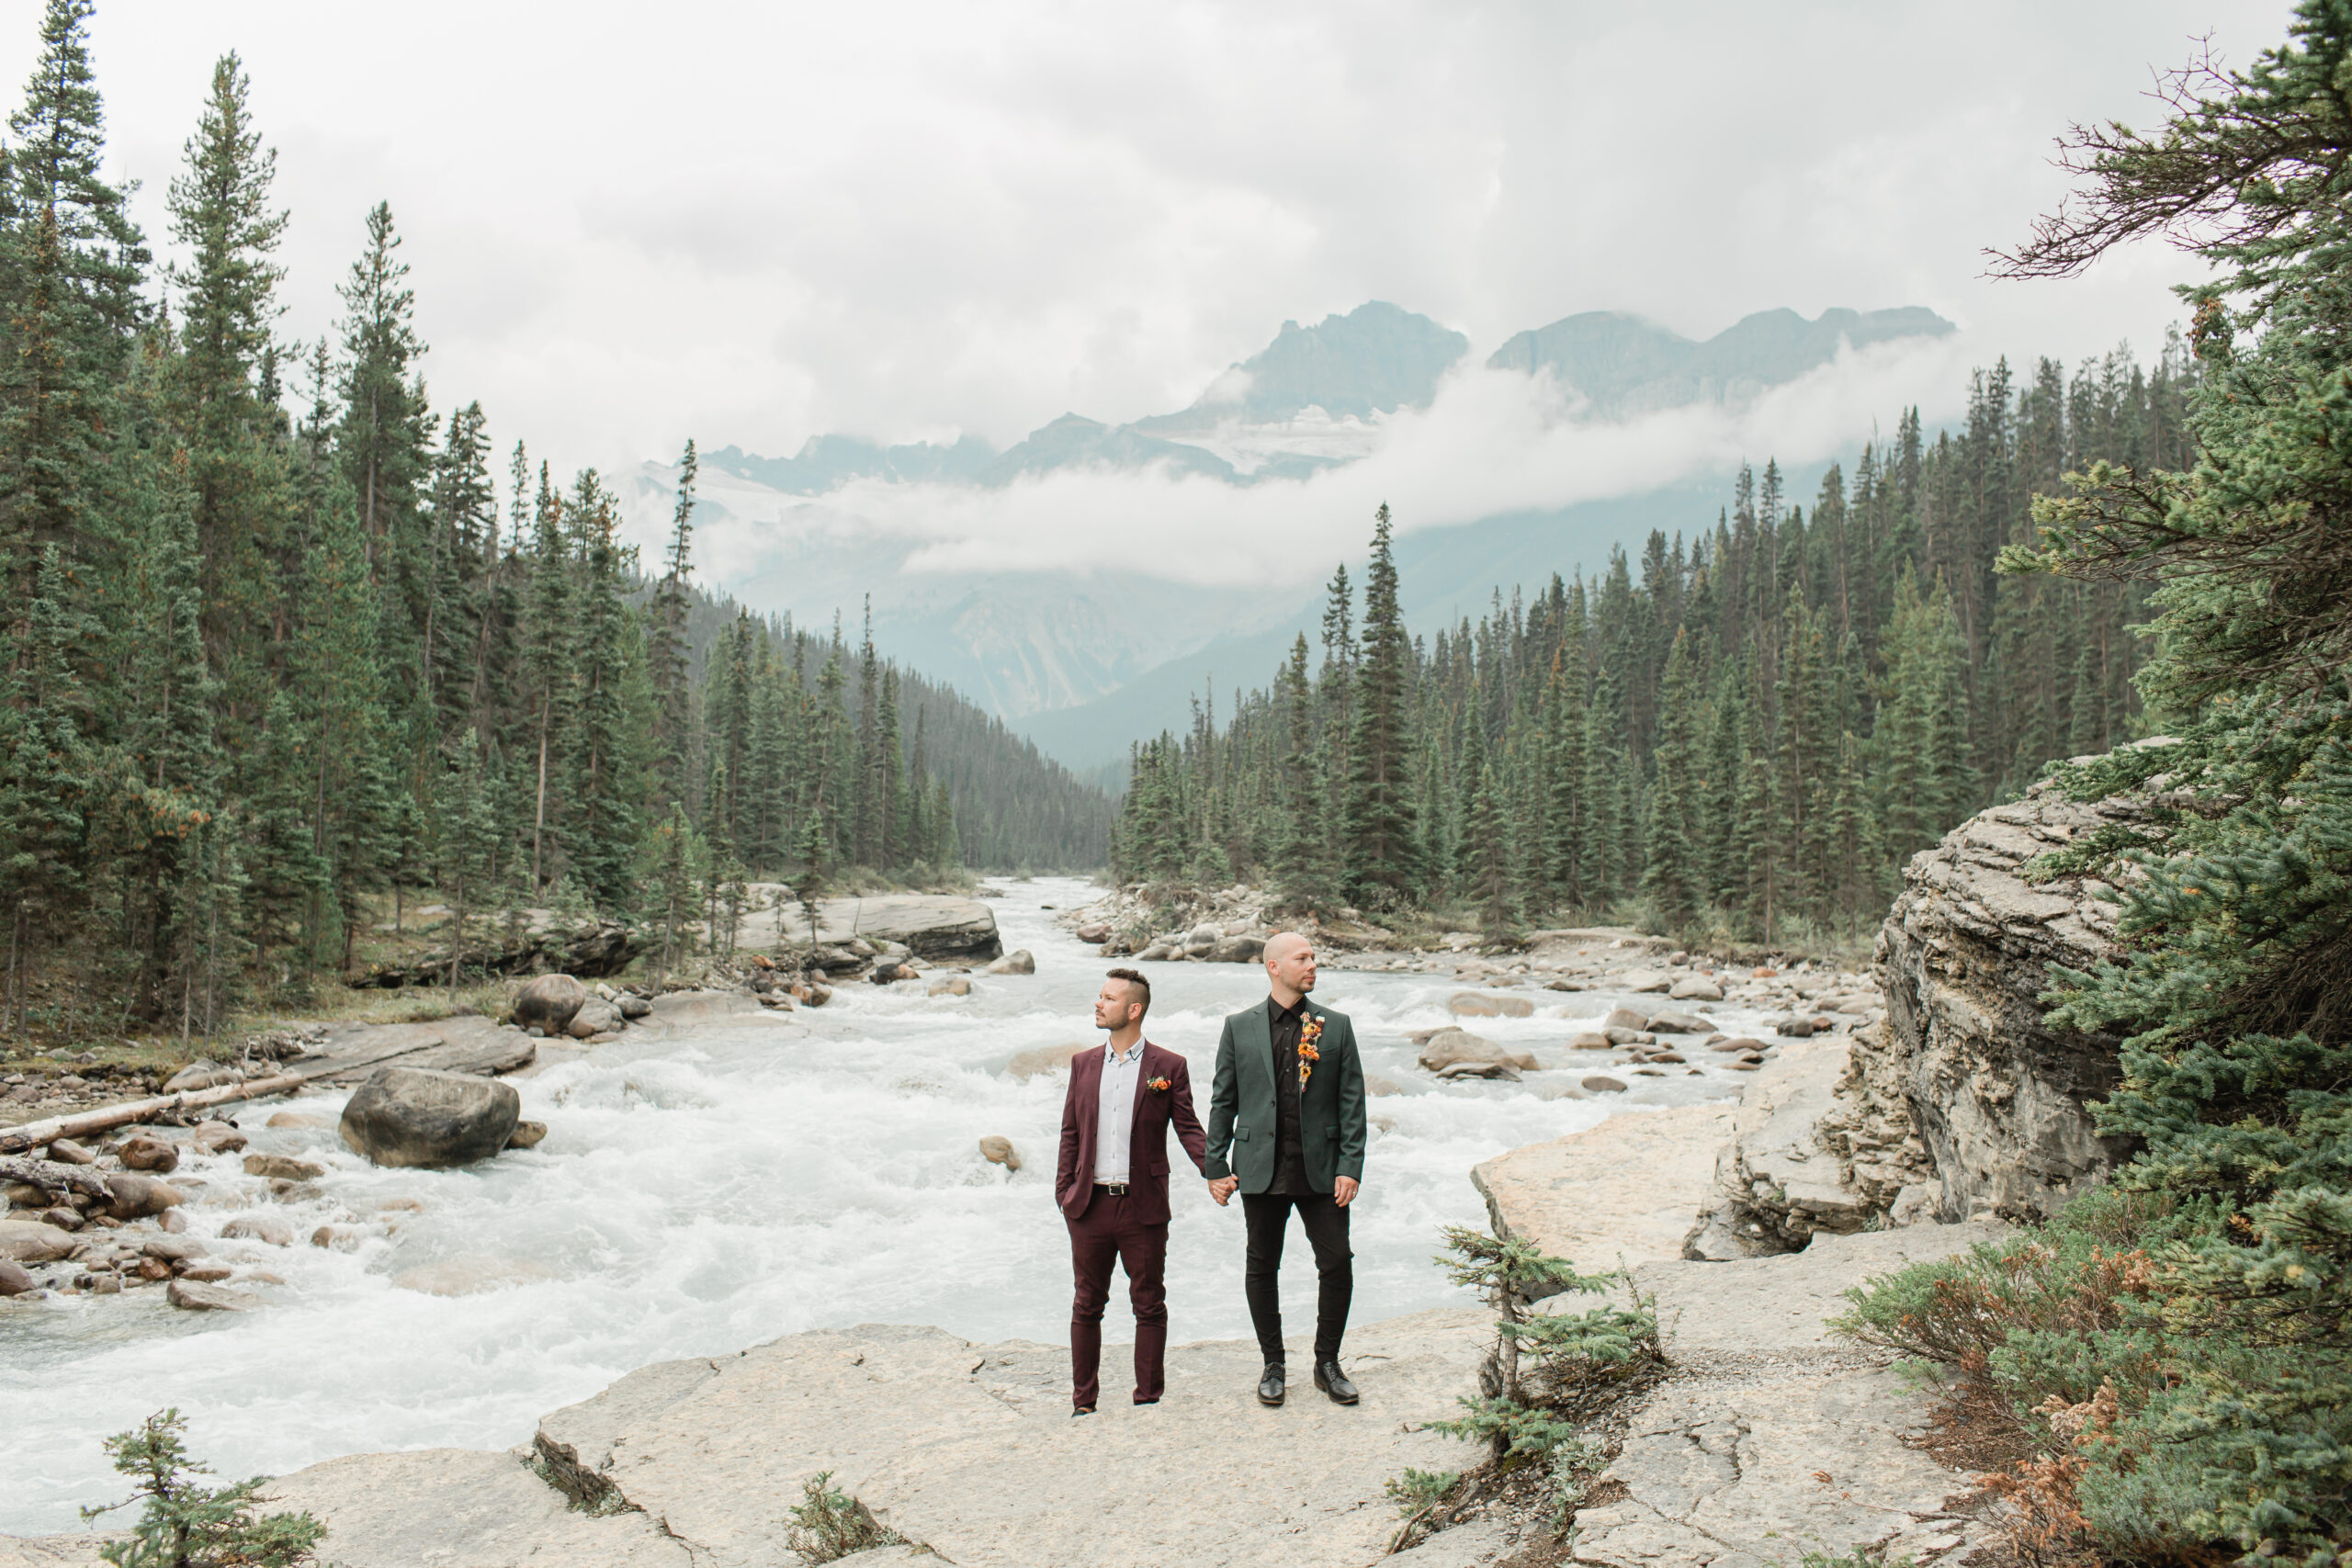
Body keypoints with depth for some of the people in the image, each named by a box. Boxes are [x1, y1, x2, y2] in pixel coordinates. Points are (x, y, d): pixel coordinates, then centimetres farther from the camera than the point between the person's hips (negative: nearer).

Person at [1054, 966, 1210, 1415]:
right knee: (1087, 1306, 10)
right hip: (1091, 1206, 3)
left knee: (1149, 1306, 7)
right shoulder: (1083, 1064, 8)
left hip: (1143, 1209, -2)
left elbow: (1188, 1128, -1)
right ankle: (1083, 1403, 22)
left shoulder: (1168, 1067, -1)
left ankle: (1148, 1401, 19)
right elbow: (1071, 1131, 10)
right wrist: (1064, 1192, 2)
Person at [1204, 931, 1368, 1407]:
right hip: (1261, 1168, 0)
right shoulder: (1240, 1027, 3)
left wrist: (1350, 1167, -5)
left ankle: (1327, 1363, 18)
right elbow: (1223, 1100, 6)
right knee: (1262, 1268, 7)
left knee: (1337, 1264, 0)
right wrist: (1216, 1166, 2)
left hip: (1321, 1168, 0)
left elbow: (1351, 1101, 3)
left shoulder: (1336, 1026, 4)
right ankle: (1272, 1364, 23)